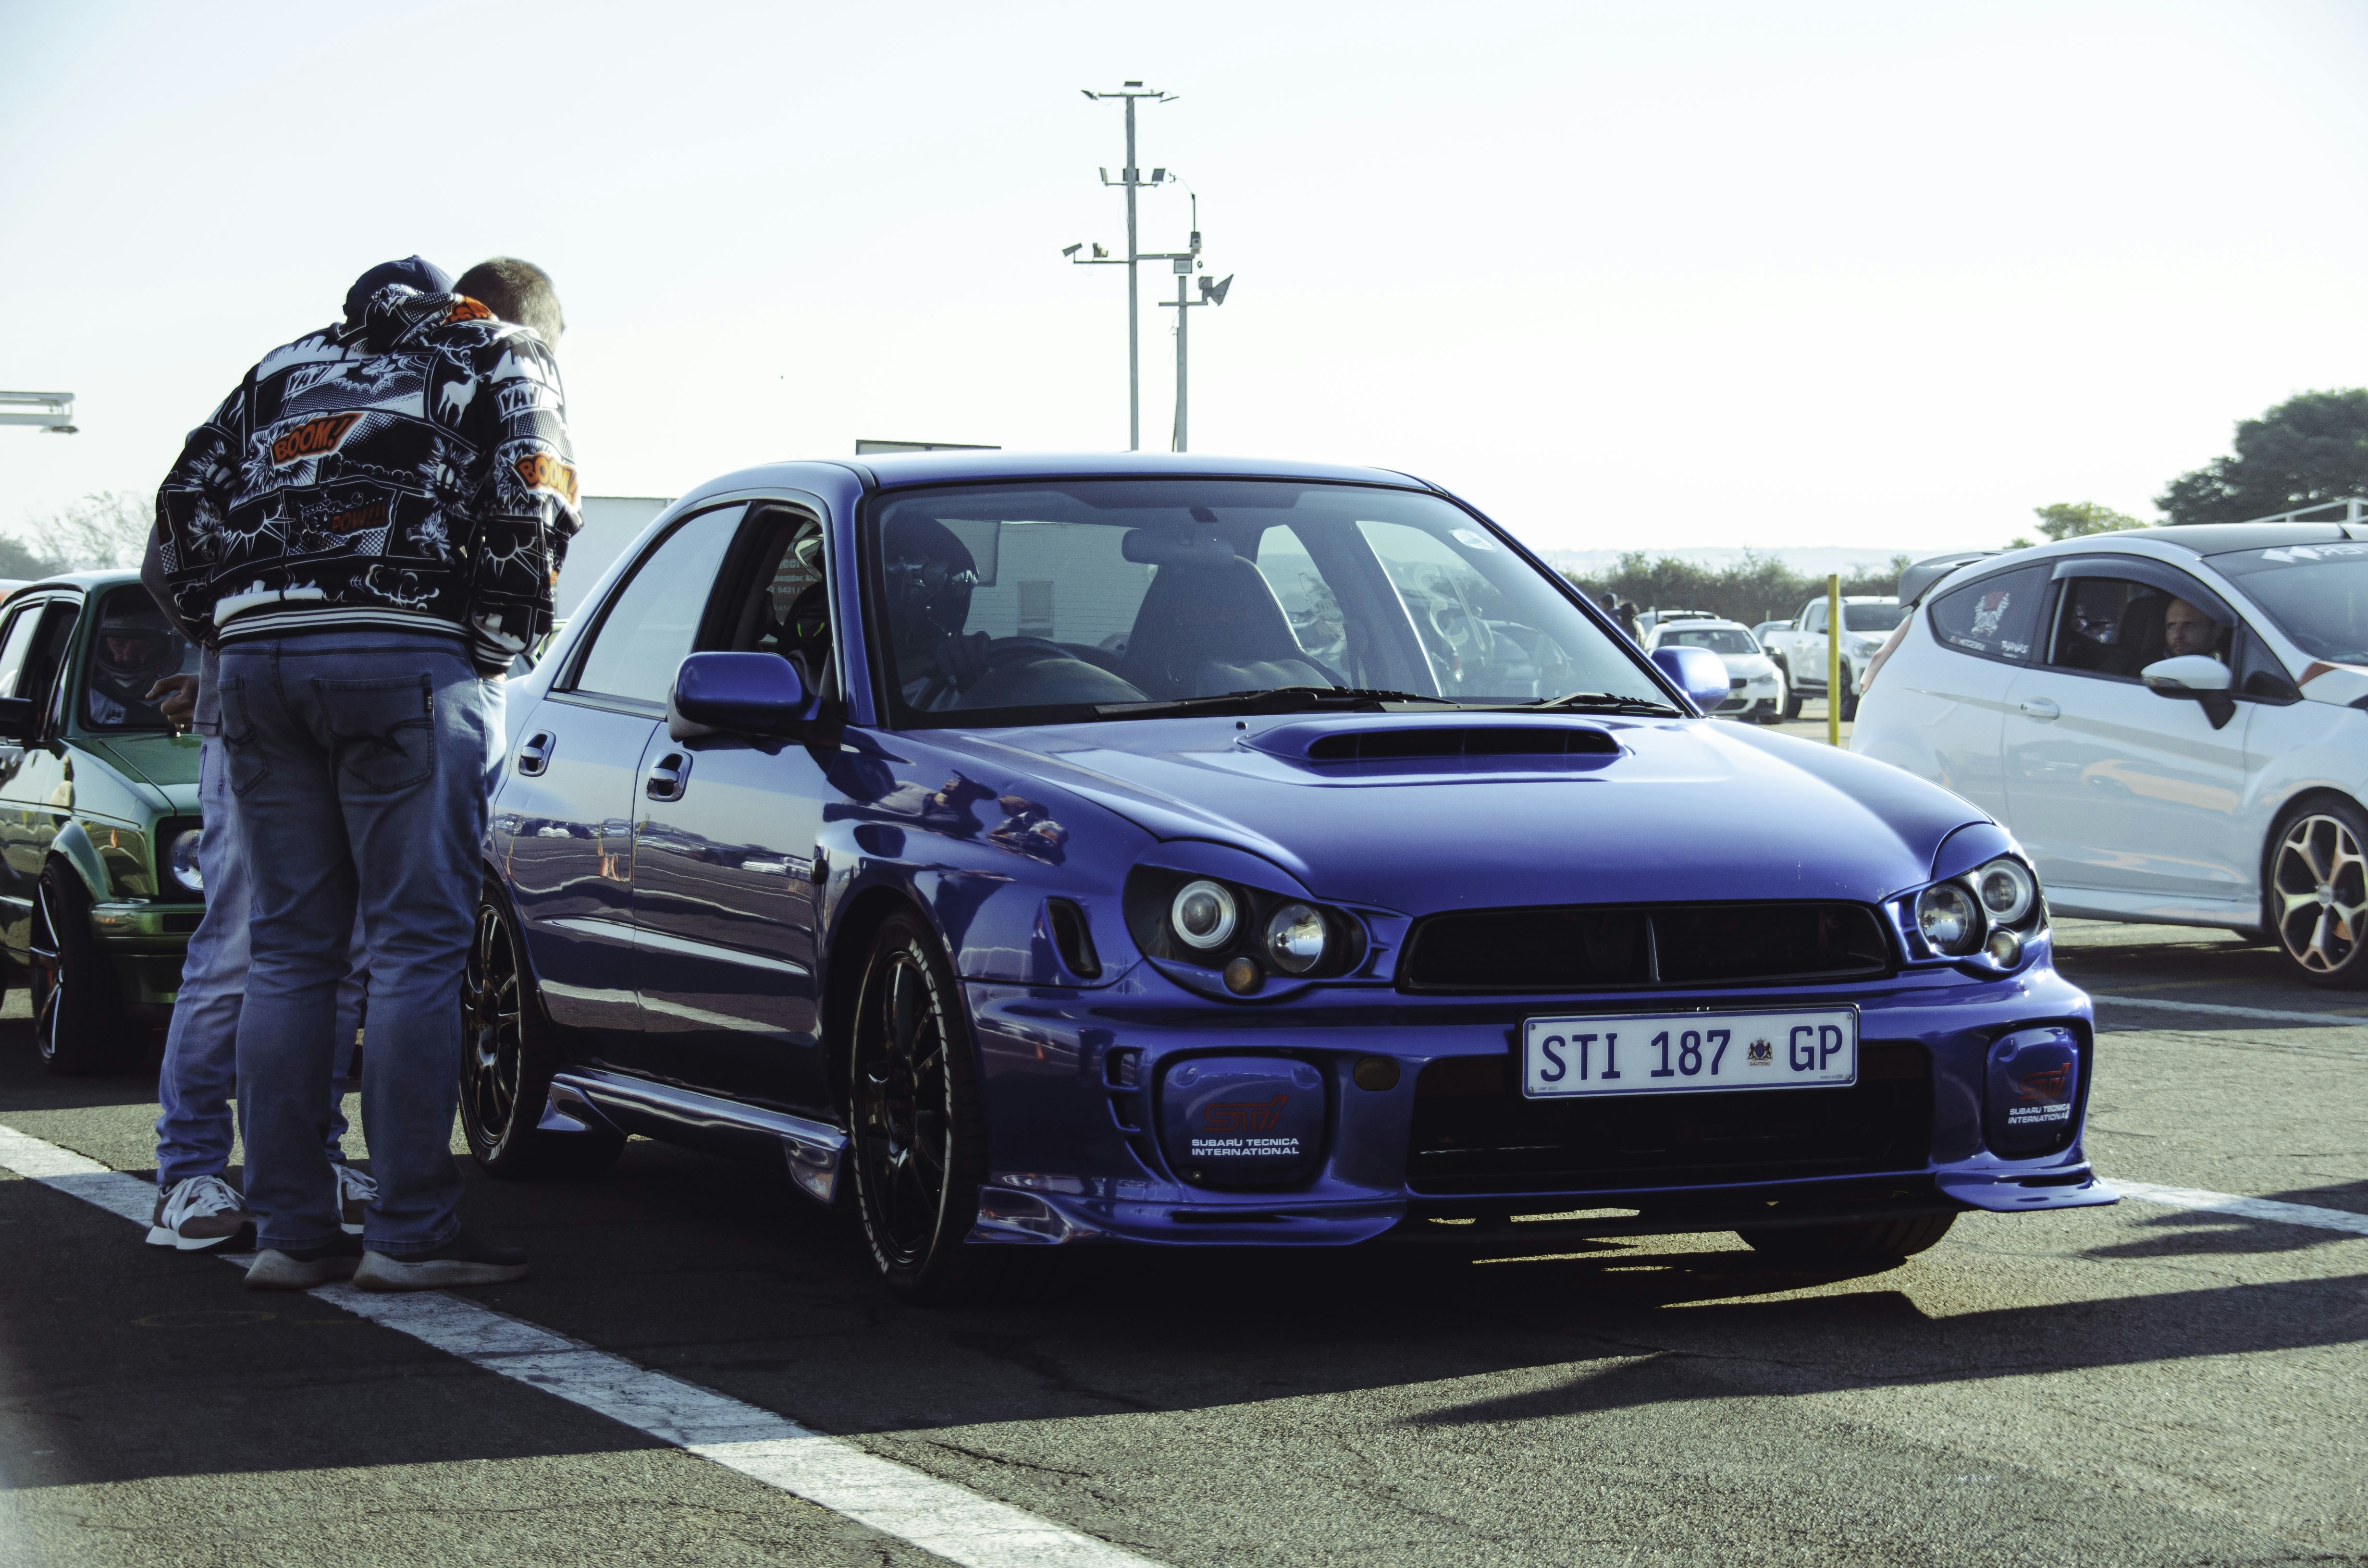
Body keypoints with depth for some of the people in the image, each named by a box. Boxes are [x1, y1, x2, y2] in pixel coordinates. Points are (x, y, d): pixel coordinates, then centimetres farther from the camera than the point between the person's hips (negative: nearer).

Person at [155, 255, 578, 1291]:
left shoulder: (293, 363, 29)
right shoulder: (508, 361, 13)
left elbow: (188, 499, 21)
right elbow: (528, 509, -2)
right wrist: (499, 644, 8)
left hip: (255, 658, 5)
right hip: (402, 656, -5)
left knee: (288, 950, 8)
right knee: (418, 948, -4)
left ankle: (288, 1228, 7)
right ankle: (410, 1232, -6)